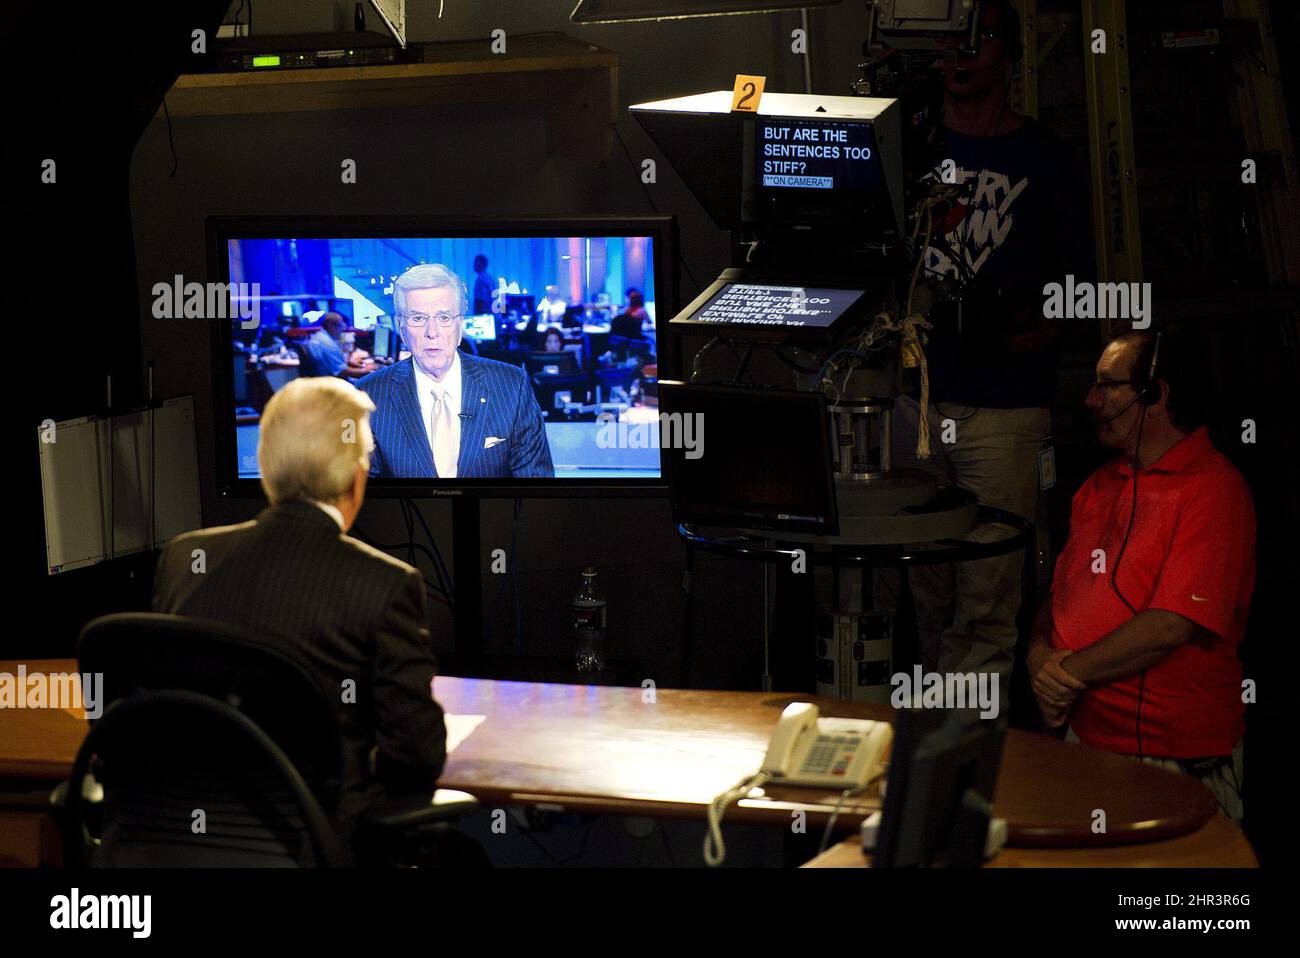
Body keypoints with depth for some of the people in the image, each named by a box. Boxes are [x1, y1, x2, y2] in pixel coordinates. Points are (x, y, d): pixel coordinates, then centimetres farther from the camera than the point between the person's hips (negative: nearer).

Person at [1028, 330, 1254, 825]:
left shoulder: (1214, 490, -14)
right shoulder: (1101, 485, 15)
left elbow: (1173, 625, -22)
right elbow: (1061, 591, 17)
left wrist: (1071, 671, -14)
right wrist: (1040, 652, -4)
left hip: (1173, 756, -7)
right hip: (1084, 737, 7)